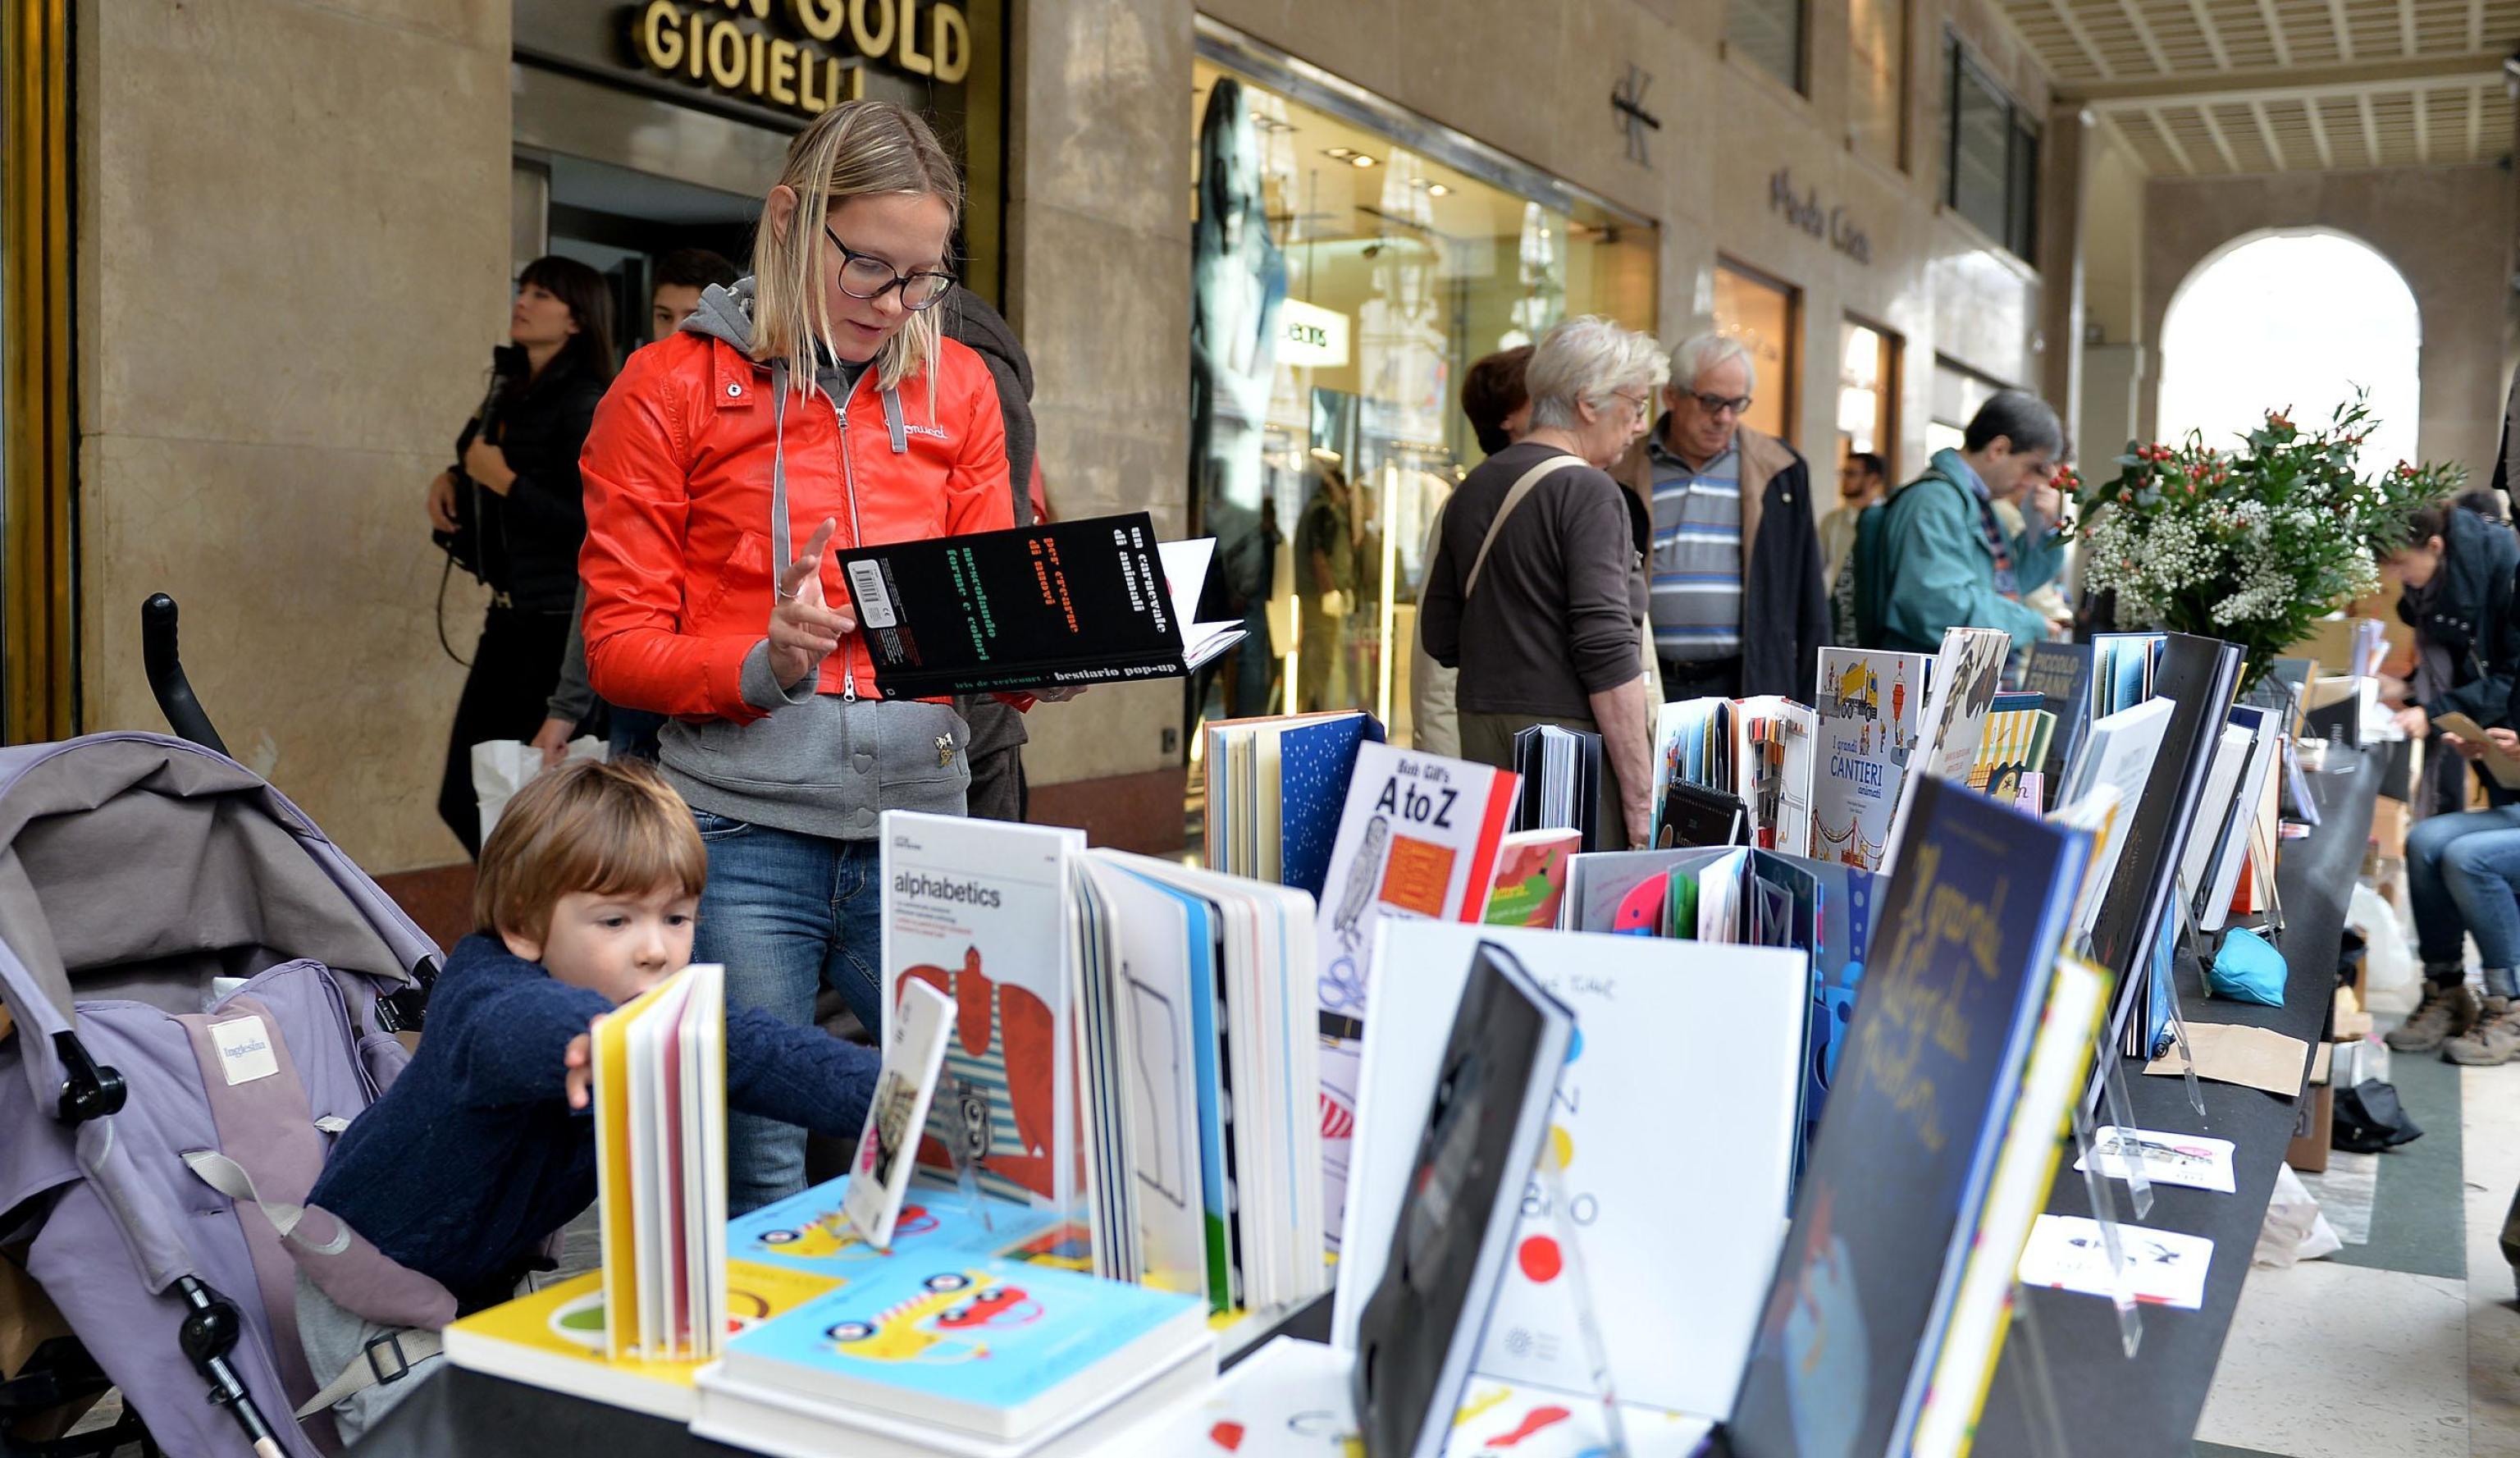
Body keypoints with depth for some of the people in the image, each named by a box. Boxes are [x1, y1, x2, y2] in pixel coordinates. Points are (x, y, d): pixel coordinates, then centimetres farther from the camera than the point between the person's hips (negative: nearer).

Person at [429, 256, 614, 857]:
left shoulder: (585, 404, -12)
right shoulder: (515, 395, 13)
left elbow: (589, 523, -20)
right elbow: (479, 459, 32)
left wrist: (501, 477, -16)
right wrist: (451, 477, 11)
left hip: (559, 626, -8)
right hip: (510, 619, 8)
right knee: (463, 797, 10)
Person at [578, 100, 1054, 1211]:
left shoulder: (956, 387, 12)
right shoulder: (670, 390, 2)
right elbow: (619, 647, 0)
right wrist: (766, 664, -18)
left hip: (917, 818, 3)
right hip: (744, 827, -3)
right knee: (760, 1181, 2)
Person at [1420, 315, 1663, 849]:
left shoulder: (1474, 488, 13)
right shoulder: (1588, 492, -10)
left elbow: (1439, 637, 17)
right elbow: (1608, 650, -18)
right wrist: (1641, 795, -16)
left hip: (1481, 731, 8)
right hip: (1570, 734, -8)